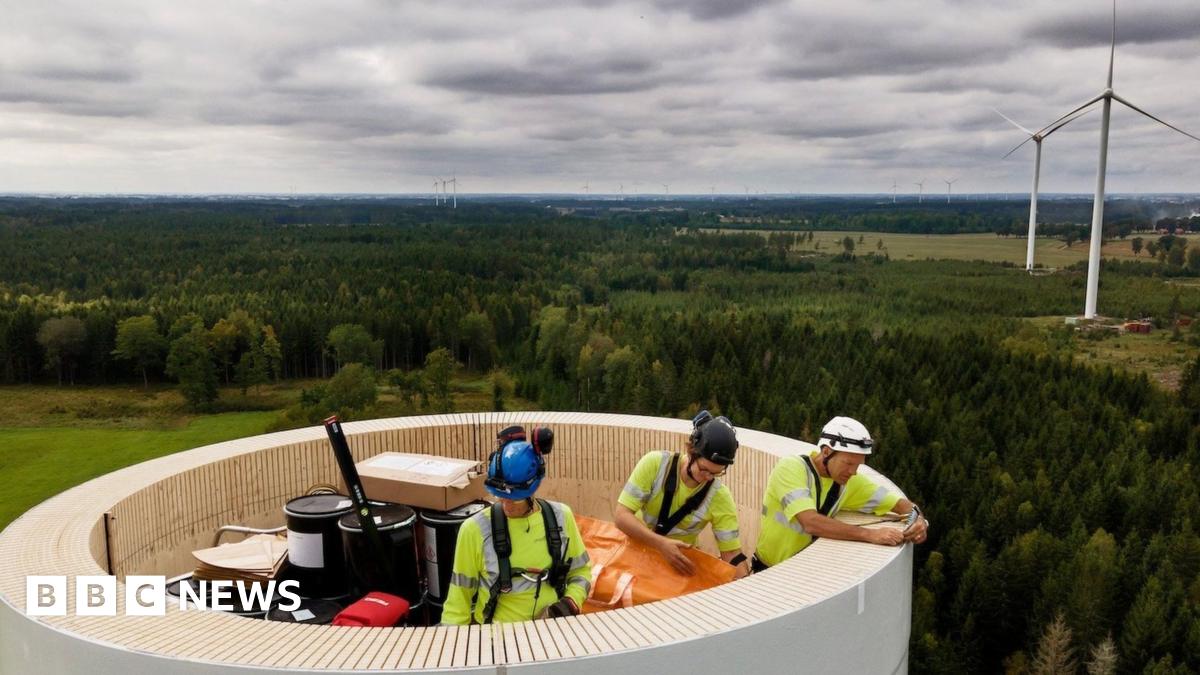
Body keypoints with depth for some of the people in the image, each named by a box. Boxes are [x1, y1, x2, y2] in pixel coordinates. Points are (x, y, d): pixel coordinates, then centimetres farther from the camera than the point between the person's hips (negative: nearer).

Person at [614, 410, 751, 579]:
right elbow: (621, 514, -22)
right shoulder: (654, 464, -20)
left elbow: (732, 553, -13)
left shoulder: (720, 498, -17)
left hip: (680, 561, 0)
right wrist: (661, 544, -35)